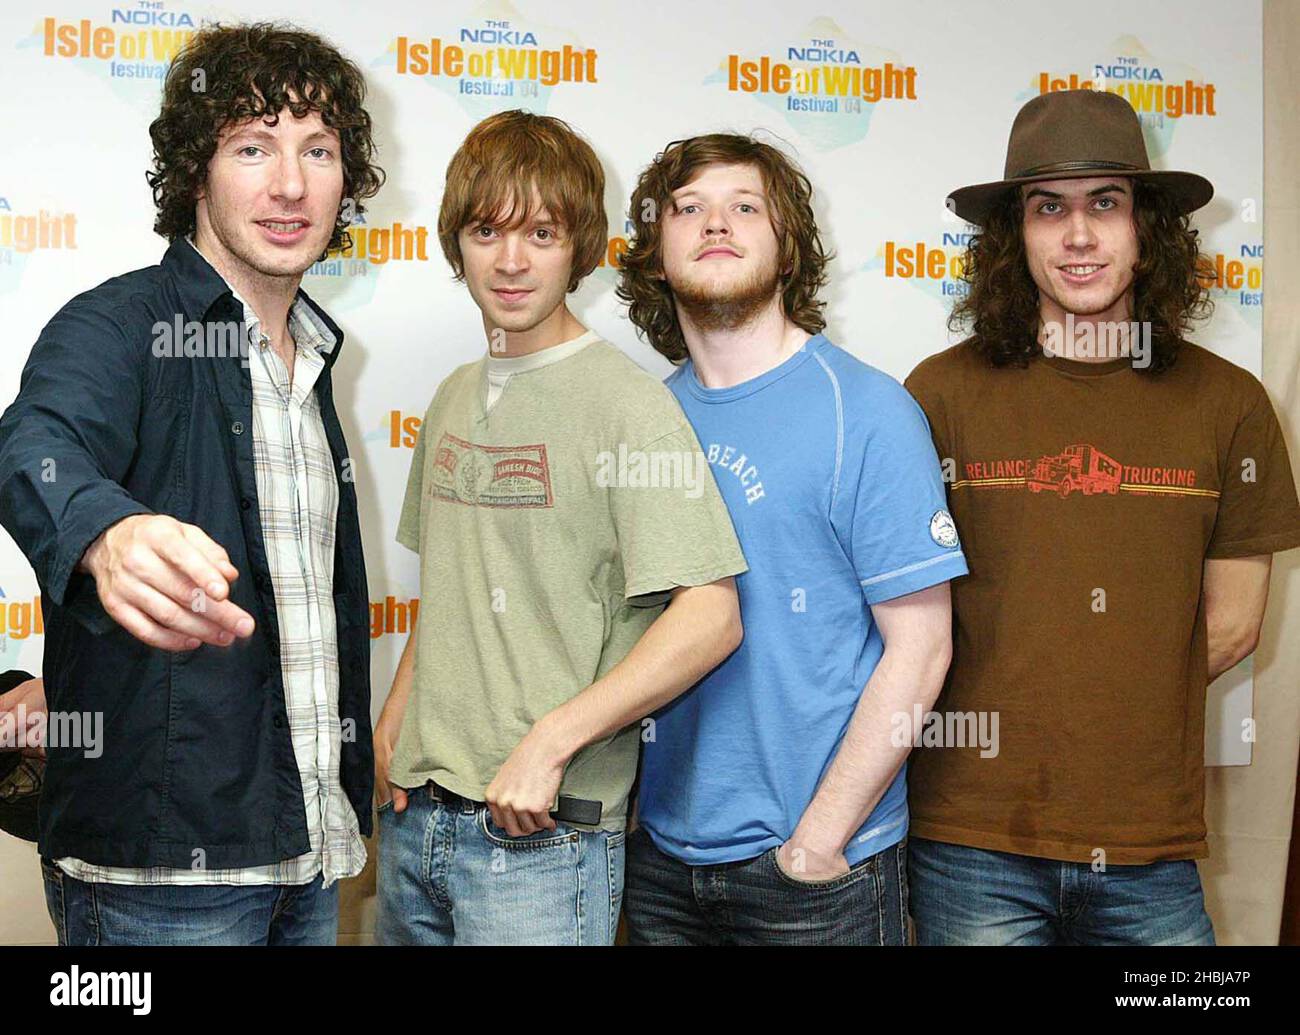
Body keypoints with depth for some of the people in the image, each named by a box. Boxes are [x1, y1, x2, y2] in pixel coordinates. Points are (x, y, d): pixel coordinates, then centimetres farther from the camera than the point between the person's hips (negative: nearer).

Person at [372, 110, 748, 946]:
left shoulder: (627, 403, -12)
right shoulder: (454, 400, 11)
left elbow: (711, 618, -19)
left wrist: (549, 740, -20)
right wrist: (397, 716, 9)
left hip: (542, 829, -6)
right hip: (415, 815, 7)